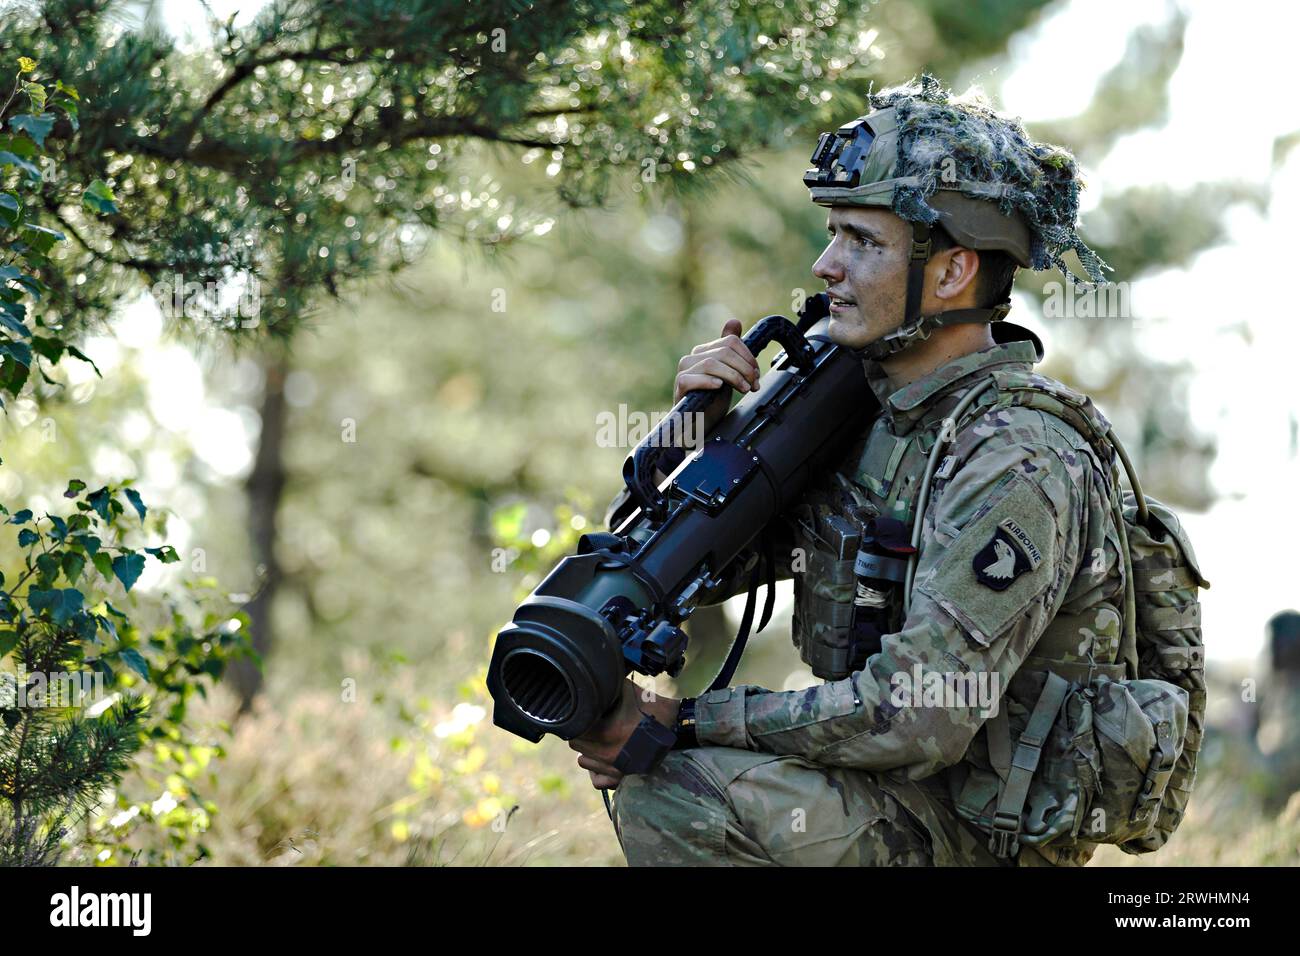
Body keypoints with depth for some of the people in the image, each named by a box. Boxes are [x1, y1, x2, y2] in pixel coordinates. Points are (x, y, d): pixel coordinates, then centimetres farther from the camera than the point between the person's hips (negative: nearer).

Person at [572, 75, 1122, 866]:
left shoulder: (1015, 466, -23)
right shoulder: (865, 401, 4)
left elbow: (919, 719, -29)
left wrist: (683, 722, -24)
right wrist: (717, 428, -7)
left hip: (986, 835, -9)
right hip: (898, 779, 9)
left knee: (679, 796, -24)